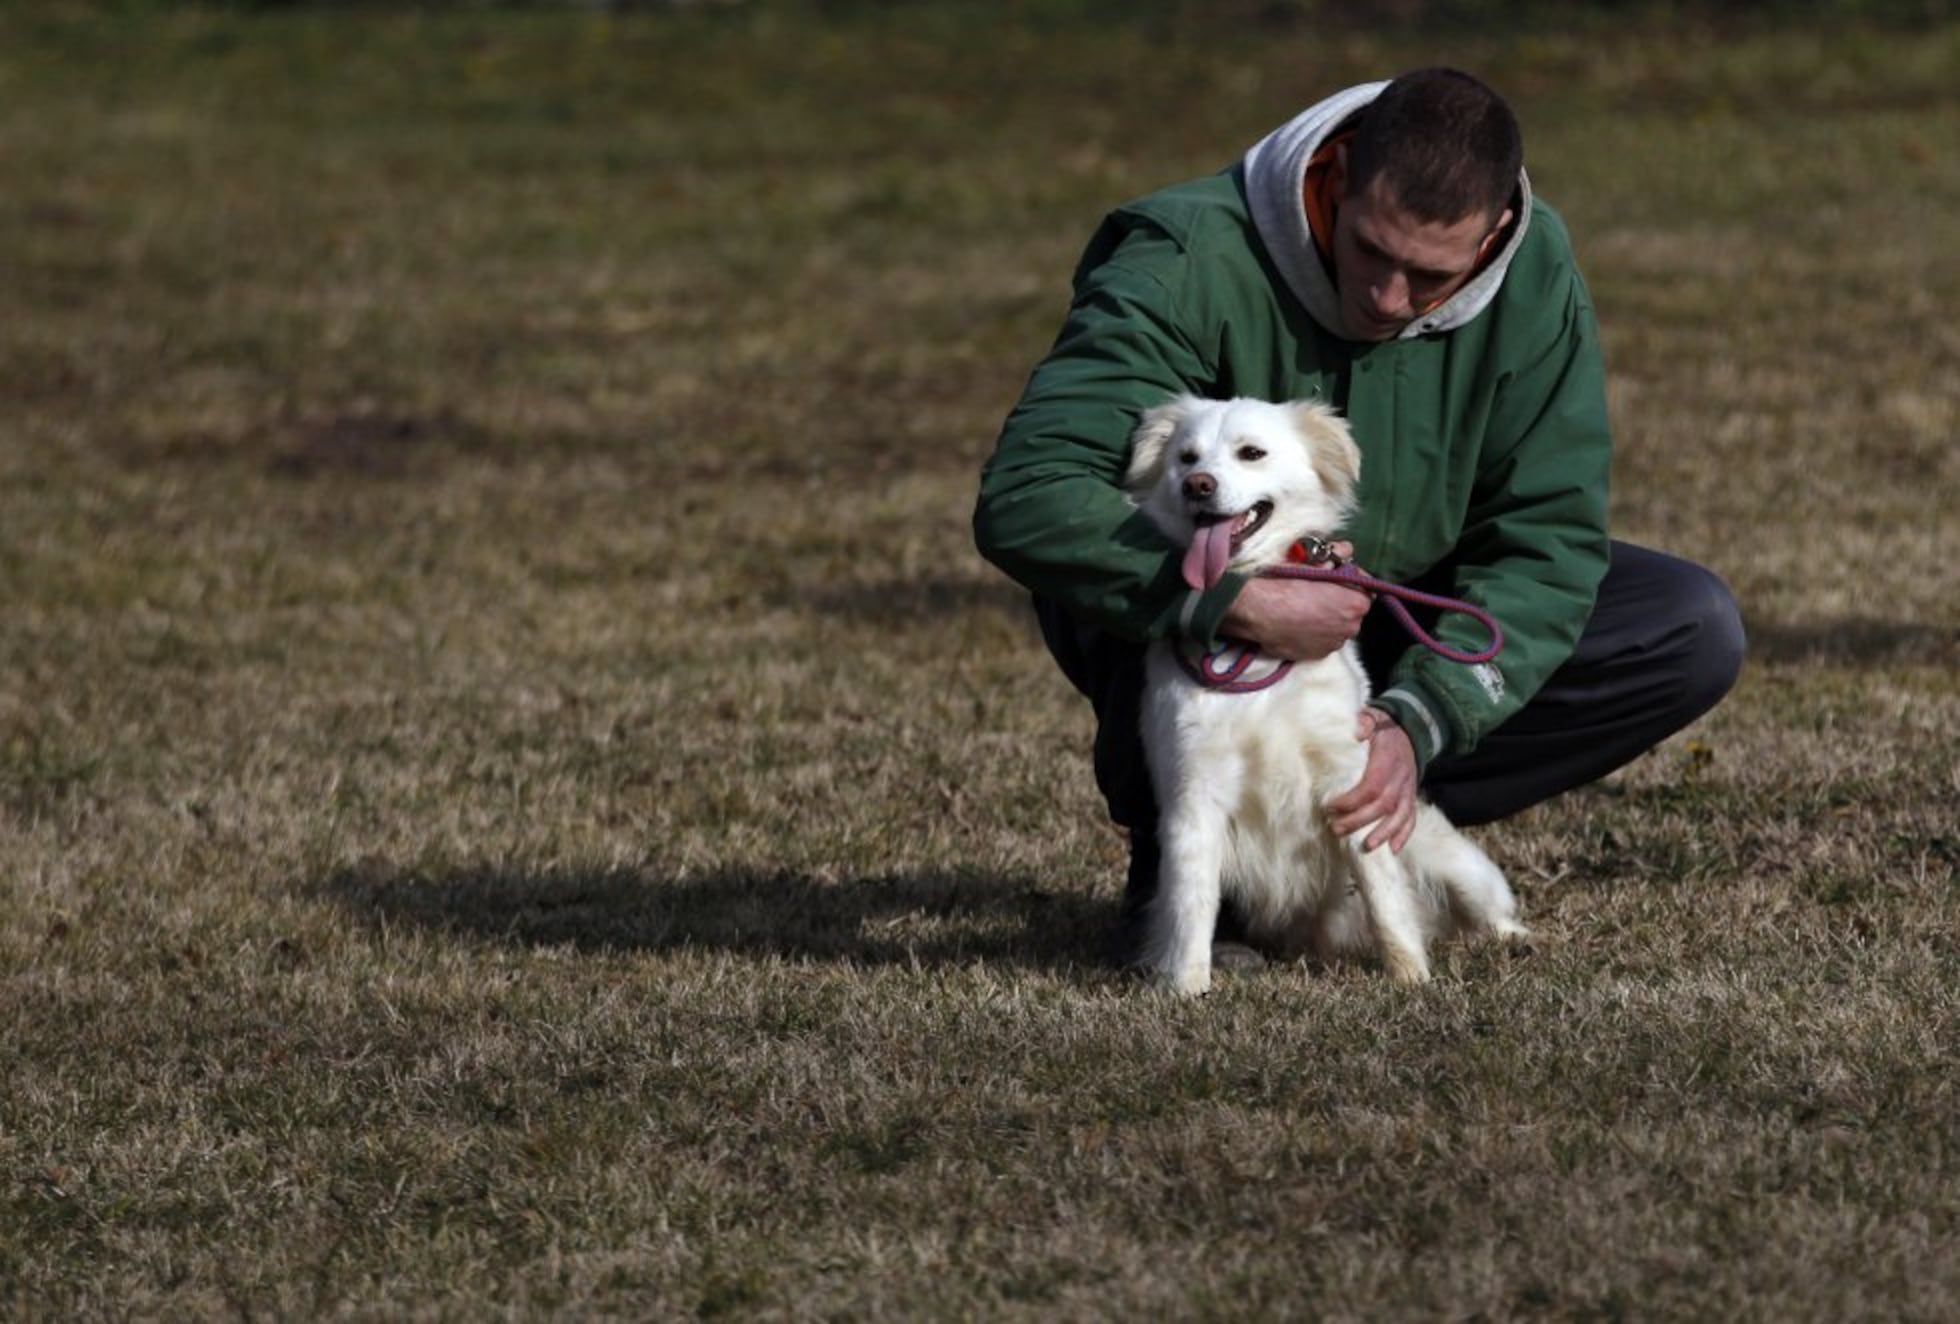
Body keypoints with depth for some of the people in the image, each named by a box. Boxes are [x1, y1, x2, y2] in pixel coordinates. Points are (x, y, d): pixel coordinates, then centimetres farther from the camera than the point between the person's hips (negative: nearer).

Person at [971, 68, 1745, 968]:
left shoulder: (1532, 276, -17)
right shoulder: (1195, 262, -30)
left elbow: (1547, 538, -16)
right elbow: (1024, 498, -39)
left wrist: (1418, 721, -30)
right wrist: (1243, 602, -47)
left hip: (1390, 632, 4)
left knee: (1694, 634, -13)